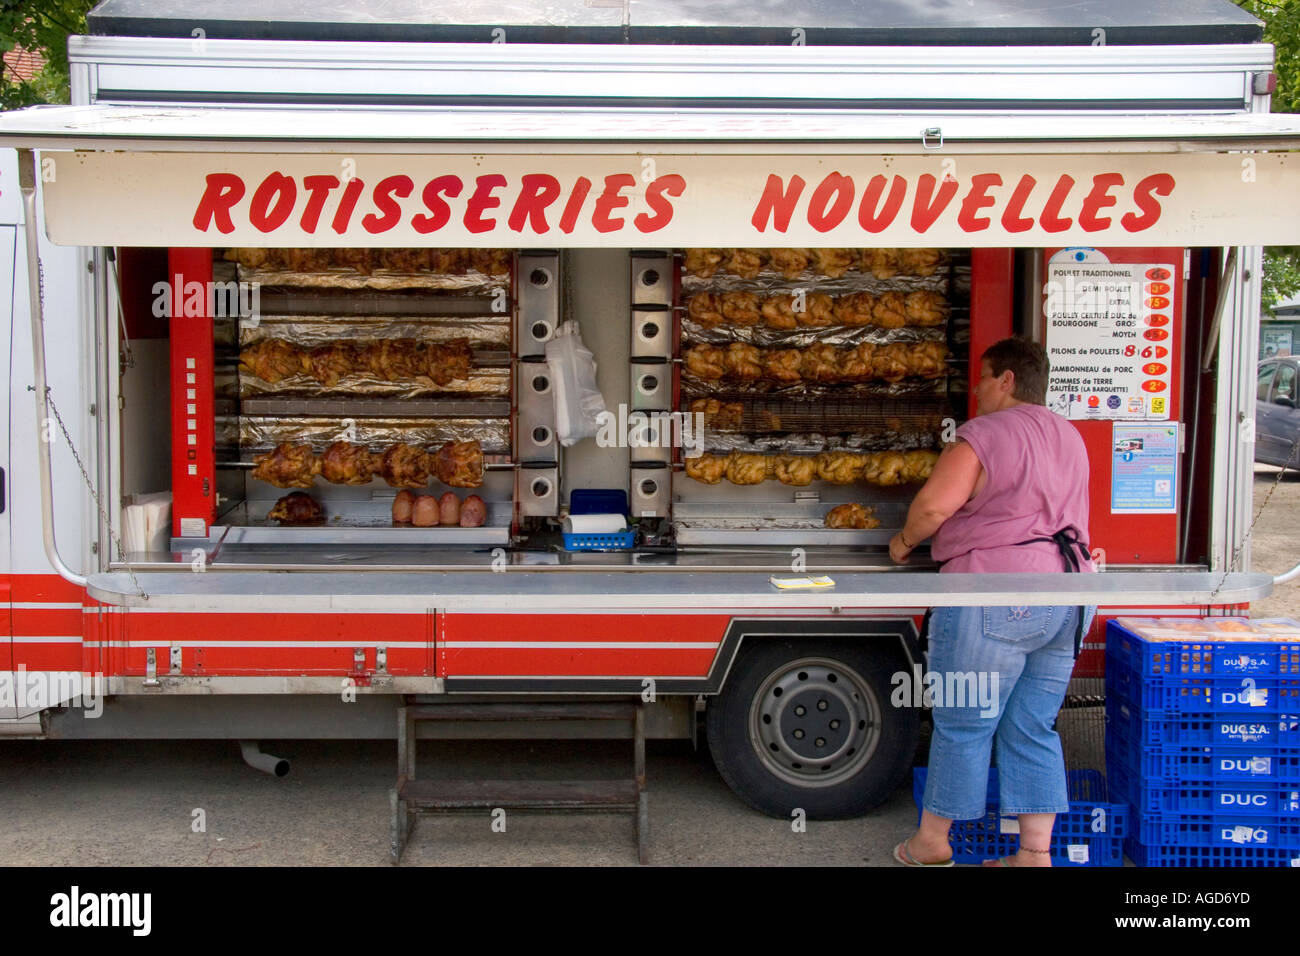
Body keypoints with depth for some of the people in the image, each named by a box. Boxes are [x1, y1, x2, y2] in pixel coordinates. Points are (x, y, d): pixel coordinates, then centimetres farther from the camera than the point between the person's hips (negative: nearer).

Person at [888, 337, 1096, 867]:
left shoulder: (984, 436, -11)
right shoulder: (1068, 437, 15)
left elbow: (933, 505, -20)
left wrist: (905, 540, -3)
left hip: (996, 599, -8)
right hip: (1068, 599, 8)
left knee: (963, 725, 5)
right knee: (1033, 729, 13)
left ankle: (931, 841, 19)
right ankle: (1036, 854, 16)